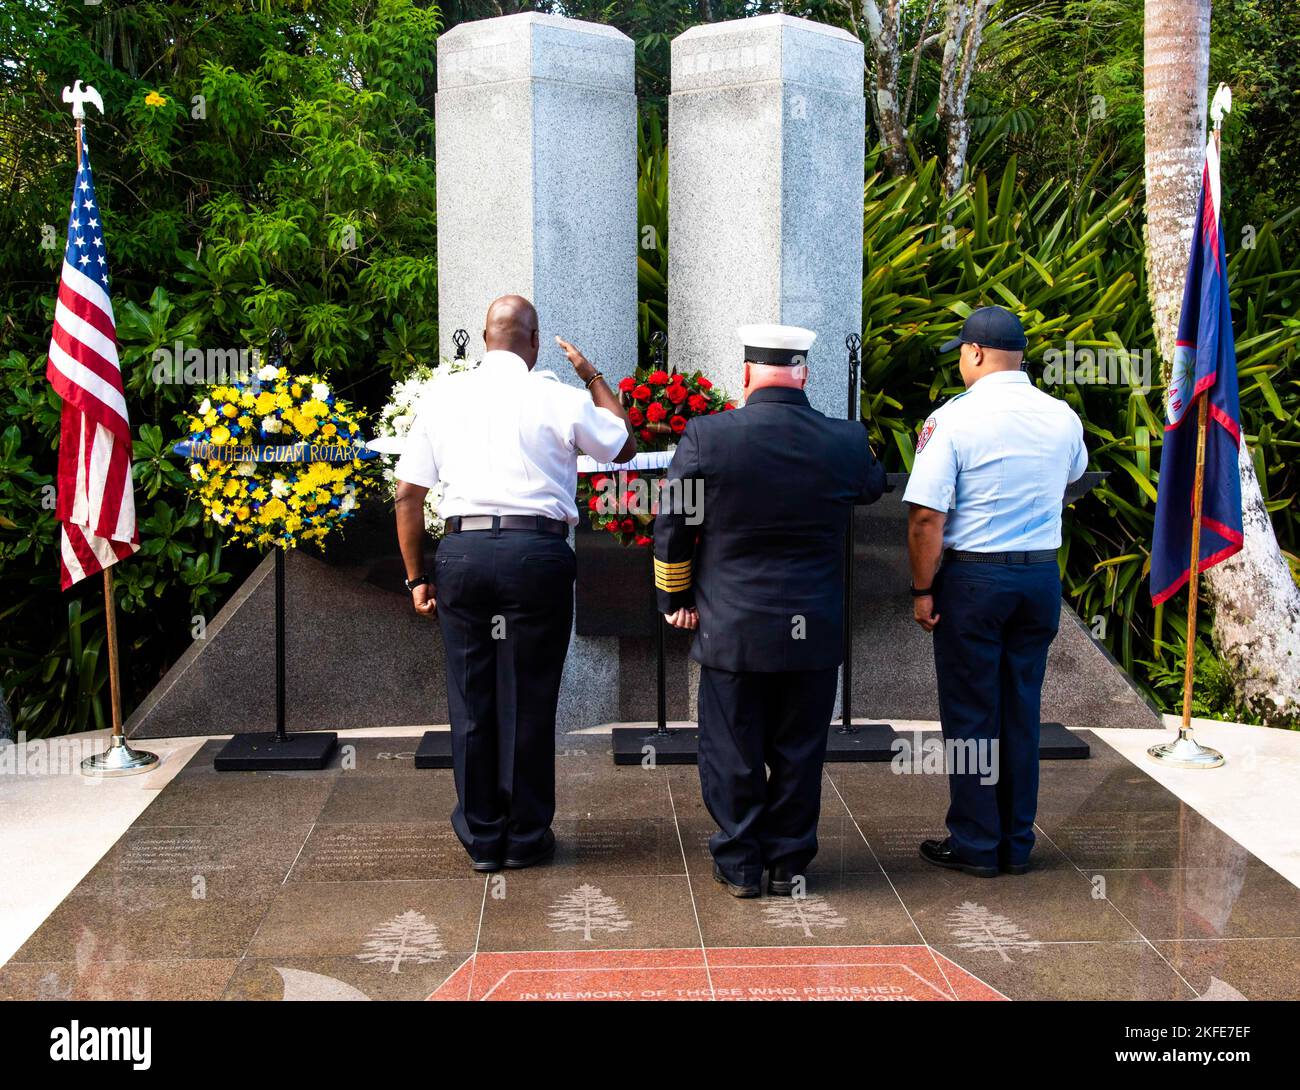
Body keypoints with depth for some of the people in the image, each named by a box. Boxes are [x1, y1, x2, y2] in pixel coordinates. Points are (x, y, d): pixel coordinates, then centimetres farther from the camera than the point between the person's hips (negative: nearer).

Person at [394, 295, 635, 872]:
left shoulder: (443, 397, 8)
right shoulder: (558, 398, 0)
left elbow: (407, 494, 8)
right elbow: (625, 446, 16)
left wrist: (418, 576, 14)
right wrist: (593, 377, 25)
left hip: (462, 553, 2)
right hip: (538, 553, -2)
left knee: (471, 698, 10)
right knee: (530, 698, 7)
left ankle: (481, 838, 20)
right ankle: (526, 837, 17)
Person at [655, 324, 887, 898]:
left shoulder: (707, 436, -12)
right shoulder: (846, 441, -6)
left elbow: (671, 527, -5)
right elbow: (872, 485, 18)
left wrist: (675, 600, 10)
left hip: (730, 630, -1)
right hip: (814, 633, 2)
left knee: (732, 753, 11)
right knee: (798, 753, 13)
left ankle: (740, 864, 21)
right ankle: (789, 862, 24)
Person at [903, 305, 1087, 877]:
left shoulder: (953, 418, -12)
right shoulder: (1063, 418, 3)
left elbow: (927, 516, -16)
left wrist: (922, 589, -6)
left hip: (972, 578, -5)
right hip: (1042, 577, 5)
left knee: (970, 713, 6)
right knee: (1021, 711, 13)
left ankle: (975, 844, 14)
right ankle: (1017, 843, 21)